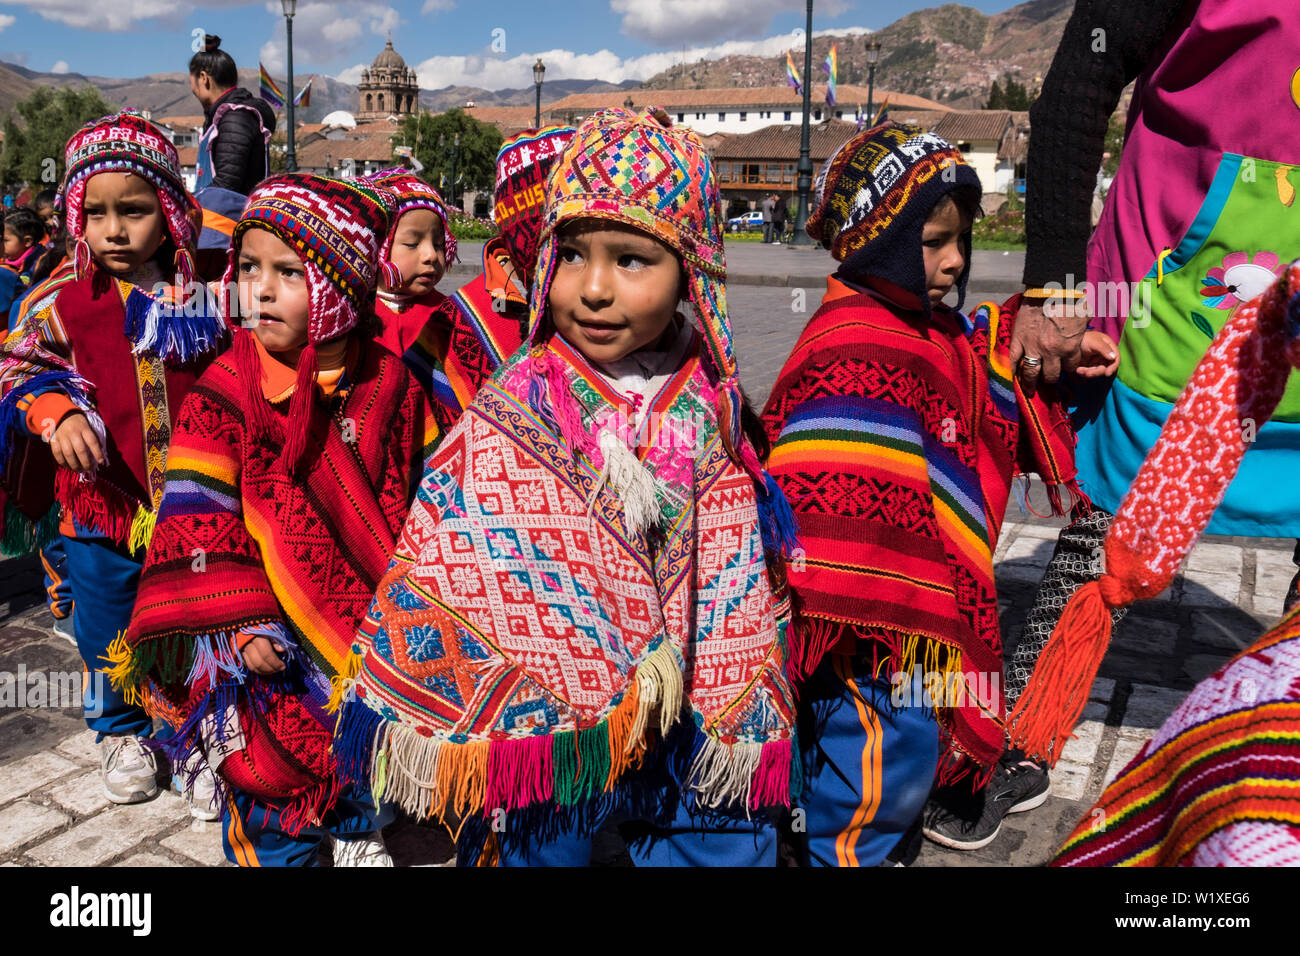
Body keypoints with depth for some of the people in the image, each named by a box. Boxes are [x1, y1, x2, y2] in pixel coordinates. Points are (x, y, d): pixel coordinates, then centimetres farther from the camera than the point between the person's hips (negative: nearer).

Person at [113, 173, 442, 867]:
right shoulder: (223, 395, -9)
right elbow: (201, 521, -10)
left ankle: (356, 830, 42)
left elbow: (423, 490, 5)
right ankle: (278, 850, 29)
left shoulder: (390, 386, -3)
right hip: (273, 633, -2)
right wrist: (240, 624, -16)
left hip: (373, 610, 3)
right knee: (271, 768, 1)